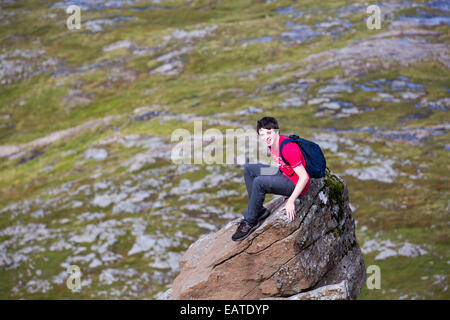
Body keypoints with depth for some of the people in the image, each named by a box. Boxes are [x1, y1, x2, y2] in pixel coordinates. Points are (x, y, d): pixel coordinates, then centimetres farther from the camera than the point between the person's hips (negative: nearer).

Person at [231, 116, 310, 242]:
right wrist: (285, 189, 13)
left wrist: (291, 201, -27)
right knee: (249, 168, 8)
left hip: (297, 184, -10)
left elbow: (304, 177, -27)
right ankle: (259, 211, 8)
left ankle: (250, 221, -11)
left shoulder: (288, 148, -28)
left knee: (259, 182, -28)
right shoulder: (273, 143, 0)